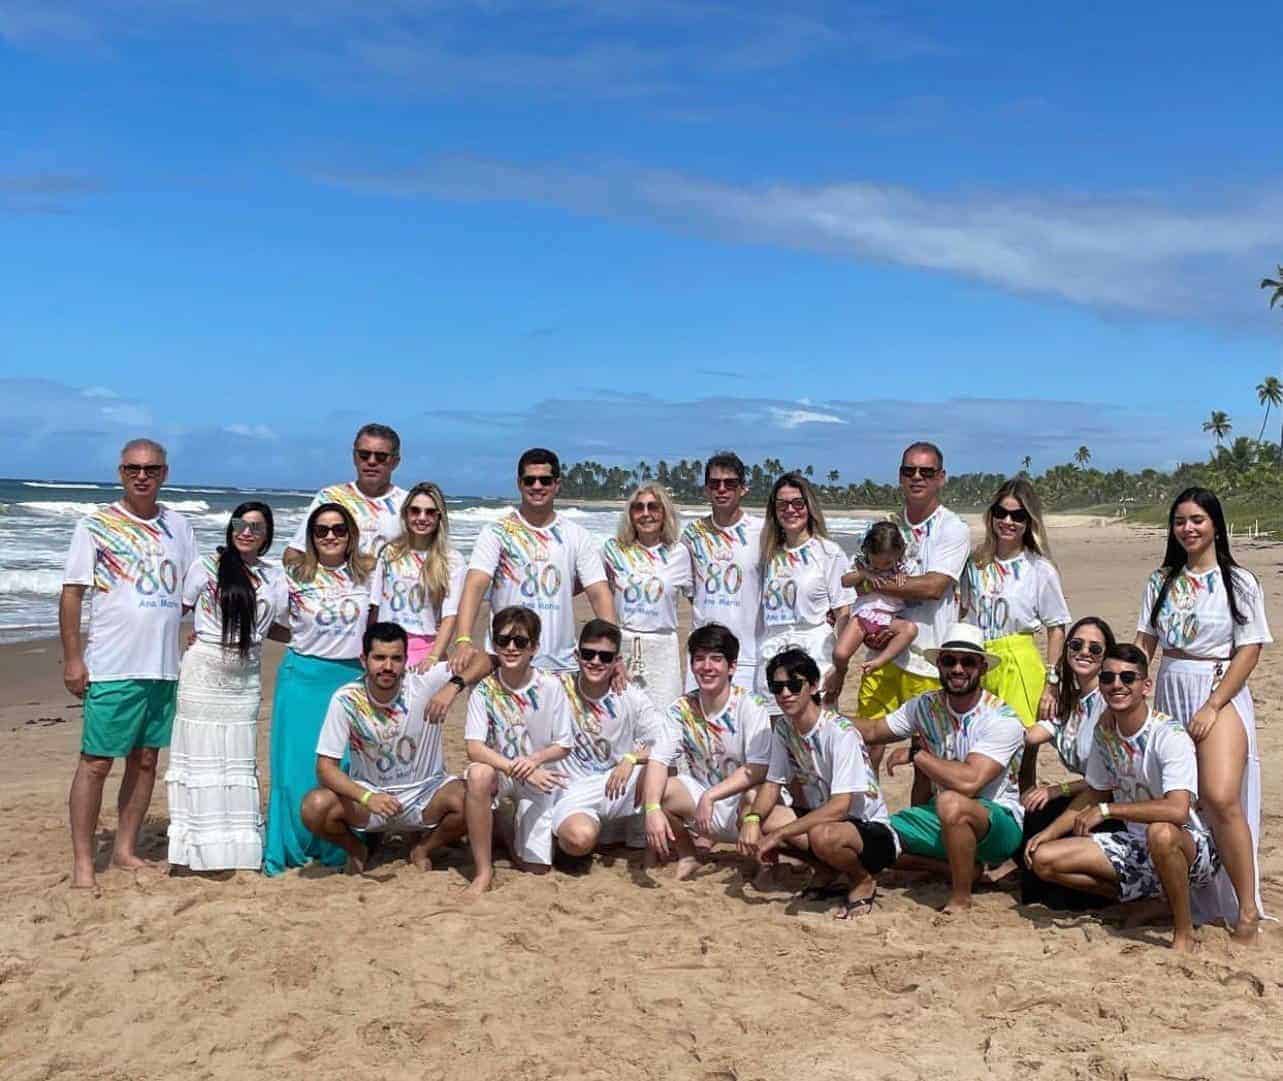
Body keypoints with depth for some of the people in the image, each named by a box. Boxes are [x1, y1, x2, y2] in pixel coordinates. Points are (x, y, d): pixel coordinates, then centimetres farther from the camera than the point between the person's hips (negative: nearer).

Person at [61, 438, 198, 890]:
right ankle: (82, 861, 7)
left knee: (145, 759, 11)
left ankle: (126, 848, 22)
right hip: (111, 667, -5)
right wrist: (72, 658, -10)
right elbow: (71, 593, -5)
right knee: (96, 762, -1)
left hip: (164, 666, 5)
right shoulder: (95, 525, -3)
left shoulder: (178, 526, 9)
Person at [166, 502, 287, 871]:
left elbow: (279, 628, 10)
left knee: (239, 758, 6)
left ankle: (240, 845, 12)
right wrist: (185, 641, -7)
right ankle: (200, 846, 5)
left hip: (245, 680, 3)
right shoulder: (207, 566, 0)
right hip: (203, 674, -3)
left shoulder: (274, 577, 7)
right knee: (200, 755, -1)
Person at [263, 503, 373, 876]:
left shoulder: (366, 573, 5)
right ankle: (285, 852, 11)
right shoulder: (295, 574, 0)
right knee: (296, 766, 0)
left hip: (351, 676, 1)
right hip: (303, 676, -1)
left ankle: (336, 852, 15)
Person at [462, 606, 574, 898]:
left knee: (535, 867, -6)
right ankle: (484, 871, -22)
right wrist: (519, 770, -32)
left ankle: (513, 829, 30)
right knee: (478, 774, -37)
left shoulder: (550, 687, -13)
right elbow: (474, 748, -20)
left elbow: (563, 746, -7)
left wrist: (533, 760, -27)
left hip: (539, 776, 0)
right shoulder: (484, 690, -13)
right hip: (499, 771, 0)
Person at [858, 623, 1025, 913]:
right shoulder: (926, 706, 0)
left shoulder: (1002, 719, -19)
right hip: (944, 818, 7)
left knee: (951, 803, -38)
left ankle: (961, 897, -16)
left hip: (1000, 822, -7)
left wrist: (915, 754, -18)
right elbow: (872, 731, 12)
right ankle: (962, 867, 6)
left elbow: (968, 781, -31)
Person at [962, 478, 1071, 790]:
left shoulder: (1040, 569, -1)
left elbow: (1056, 630, 1)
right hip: (977, 665, 3)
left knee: (1023, 758, -1)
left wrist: (1051, 683, -5)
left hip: (1018, 665, -3)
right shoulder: (976, 564, 8)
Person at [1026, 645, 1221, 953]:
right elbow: (1094, 793, 13)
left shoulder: (1170, 735, -22)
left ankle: (1184, 931, -16)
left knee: (1160, 832, -42)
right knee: (1043, 859, -7)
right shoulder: (1105, 731, -1)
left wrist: (1106, 810, -29)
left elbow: (1177, 810, -36)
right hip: (1136, 845, 7)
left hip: (1190, 848, -6)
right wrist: (1049, 832, 3)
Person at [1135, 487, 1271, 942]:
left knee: (1220, 799, -21)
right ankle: (1184, 898, 17)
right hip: (1170, 692, 5)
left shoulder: (1239, 582, -1)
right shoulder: (1161, 581, 11)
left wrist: (1212, 707, -14)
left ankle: (1246, 908, -11)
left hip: (1221, 694, -5)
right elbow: (1144, 644, 11)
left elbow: (1249, 651, -6)